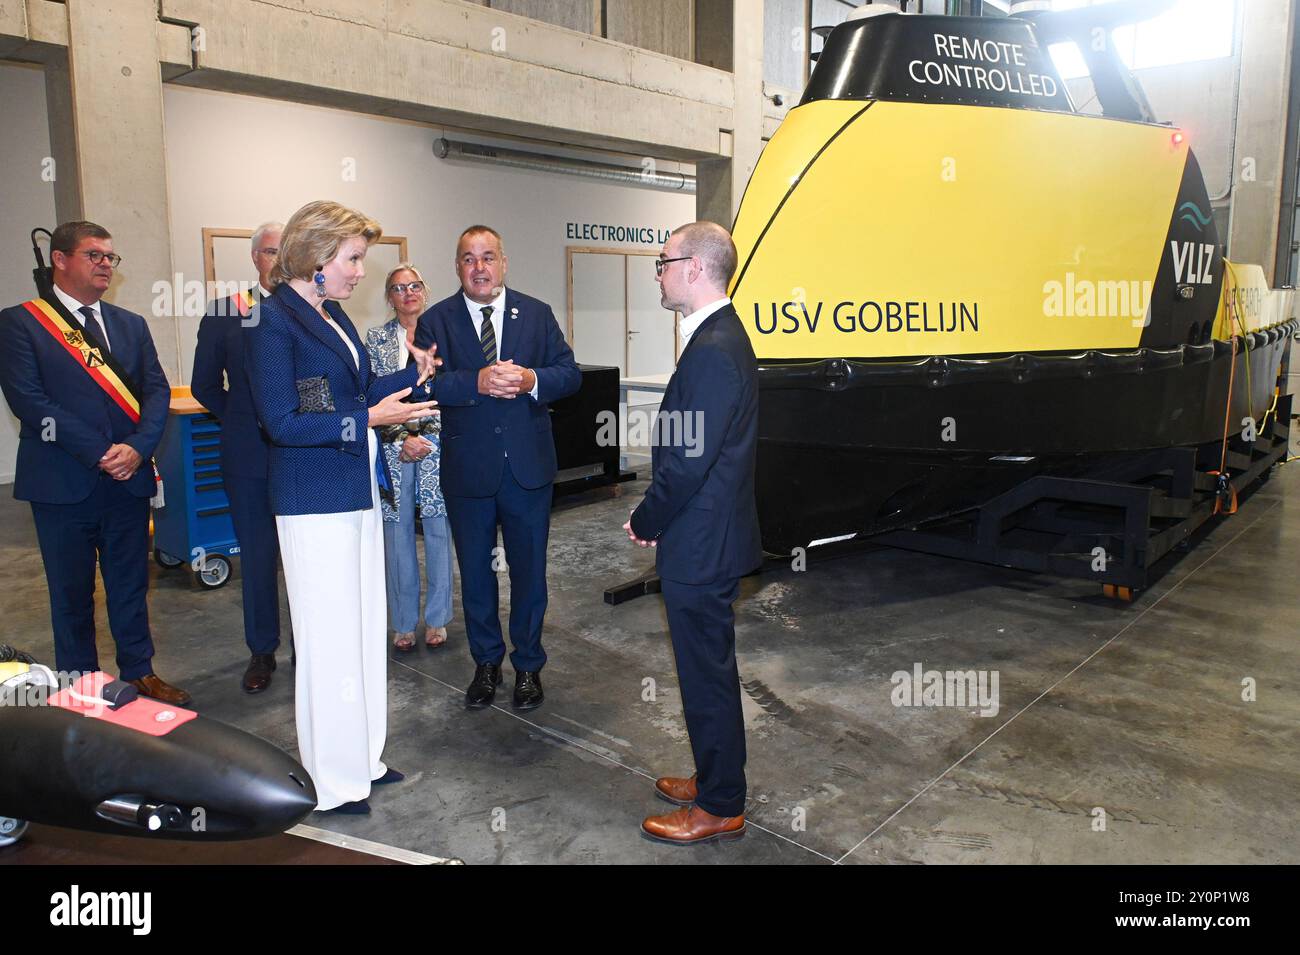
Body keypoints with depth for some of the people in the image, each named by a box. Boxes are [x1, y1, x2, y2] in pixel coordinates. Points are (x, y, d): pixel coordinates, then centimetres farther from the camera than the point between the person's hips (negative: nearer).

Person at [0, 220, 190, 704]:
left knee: (130, 584, 13)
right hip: (62, 482, -3)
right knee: (72, 591, 9)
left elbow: (157, 390, 5)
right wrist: (98, 453, -16)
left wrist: (138, 447, -12)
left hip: (129, 478, 4)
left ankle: (139, 672, 26)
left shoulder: (130, 325, 12)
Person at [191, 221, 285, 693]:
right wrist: (245, 419, 4)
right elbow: (204, 384, 9)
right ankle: (262, 651, 23)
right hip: (249, 455, 1)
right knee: (257, 557, 9)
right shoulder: (224, 313, 4)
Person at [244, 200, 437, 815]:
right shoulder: (271, 320, -13)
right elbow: (282, 422, -18)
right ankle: (332, 783, 15)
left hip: (358, 493, 9)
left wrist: (412, 376, 8)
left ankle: (361, 757, 29)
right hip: (315, 501, -9)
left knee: (363, 628, 15)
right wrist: (368, 419, -20)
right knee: (330, 636, -1)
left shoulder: (332, 315, 13)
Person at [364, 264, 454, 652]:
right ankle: (403, 623, 17)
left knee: (438, 530, 4)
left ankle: (437, 619, 18)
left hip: (437, 445, -1)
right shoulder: (376, 338, 6)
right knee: (397, 533, 5)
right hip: (393, 448, 1)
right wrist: (403, 439, -9)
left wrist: (427, 437, -9)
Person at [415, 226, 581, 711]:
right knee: (475, 571, 14)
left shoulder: (537, 314, 3)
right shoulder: (436, 320, -1)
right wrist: (477, 382, -28)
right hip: (467, 468, 0)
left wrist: (531, 379, -20)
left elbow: (570, 374, -1)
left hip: (528, 466, 0)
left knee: (529, 569, 10)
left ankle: (528, 665, 28)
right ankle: (487, 662, 33)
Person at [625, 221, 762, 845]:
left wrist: (644, 522, -9)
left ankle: (719, 808, 21)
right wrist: (657, 518, 11)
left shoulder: (711, 350, -22)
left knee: (707, 675, 4)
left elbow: (688, 462, -25)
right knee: (708, 669, 21)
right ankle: (715, 779, 38)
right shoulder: (721, 337, 11)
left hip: (701, 545, -10)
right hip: (710, 537, 10)